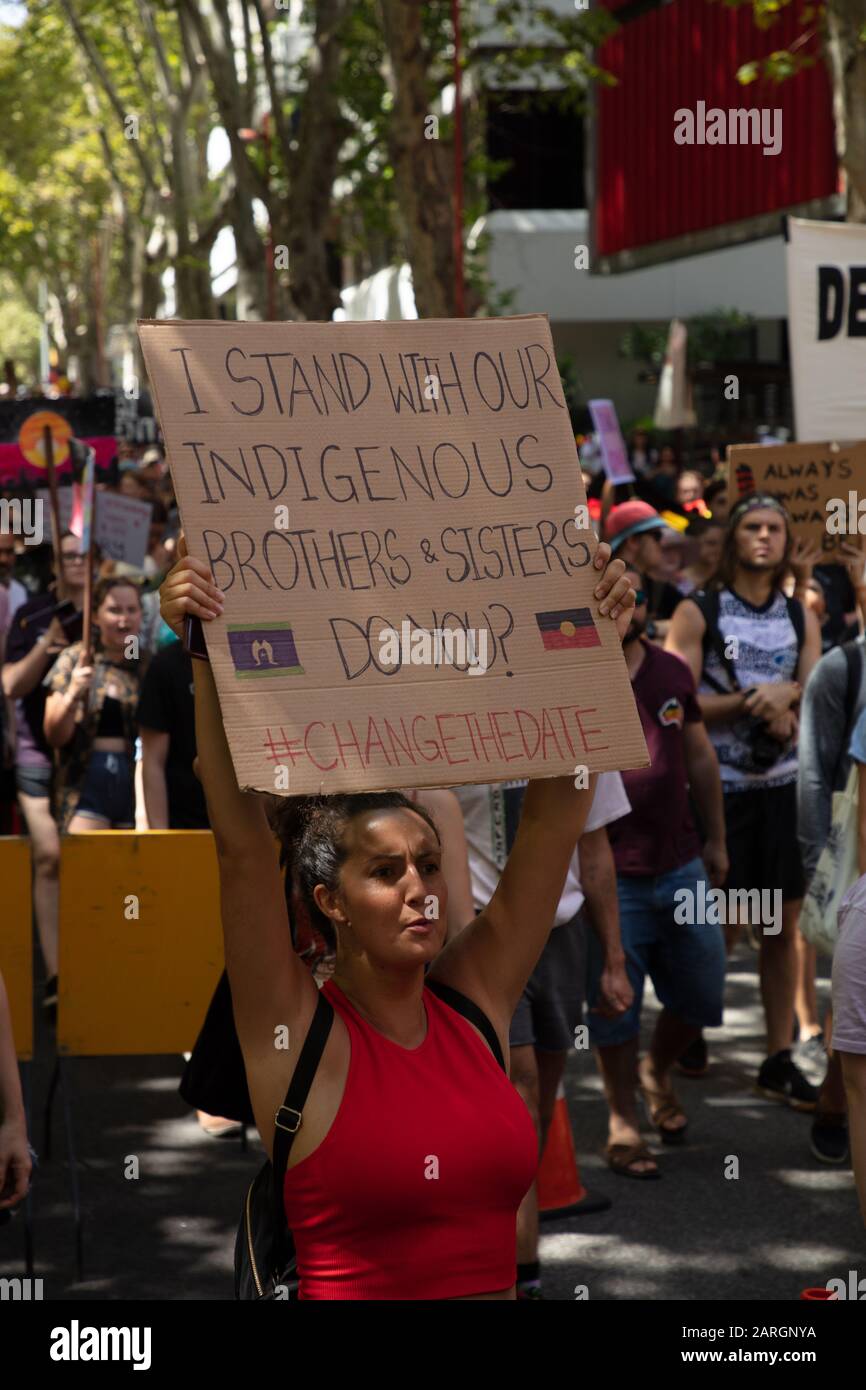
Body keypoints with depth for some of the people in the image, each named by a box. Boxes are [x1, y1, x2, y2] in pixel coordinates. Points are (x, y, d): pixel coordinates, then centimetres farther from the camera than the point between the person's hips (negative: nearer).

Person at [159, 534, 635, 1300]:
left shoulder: (475, 999, 6)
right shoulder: (295, 1031, -4)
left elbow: (556, 813, 5)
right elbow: (240, 840, -15)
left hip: (499, 1282, 3)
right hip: (351, 1289, -3)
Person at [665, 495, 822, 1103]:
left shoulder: (800, 617, 11)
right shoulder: (697, 613, -2)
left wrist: (785, 693, -16)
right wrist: (753, 702, -17)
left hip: (785, 785, 4)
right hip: (722, 786, -4)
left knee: (783, 924, 5)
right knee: (723, 923, 1)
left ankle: (780, 1059, 12)